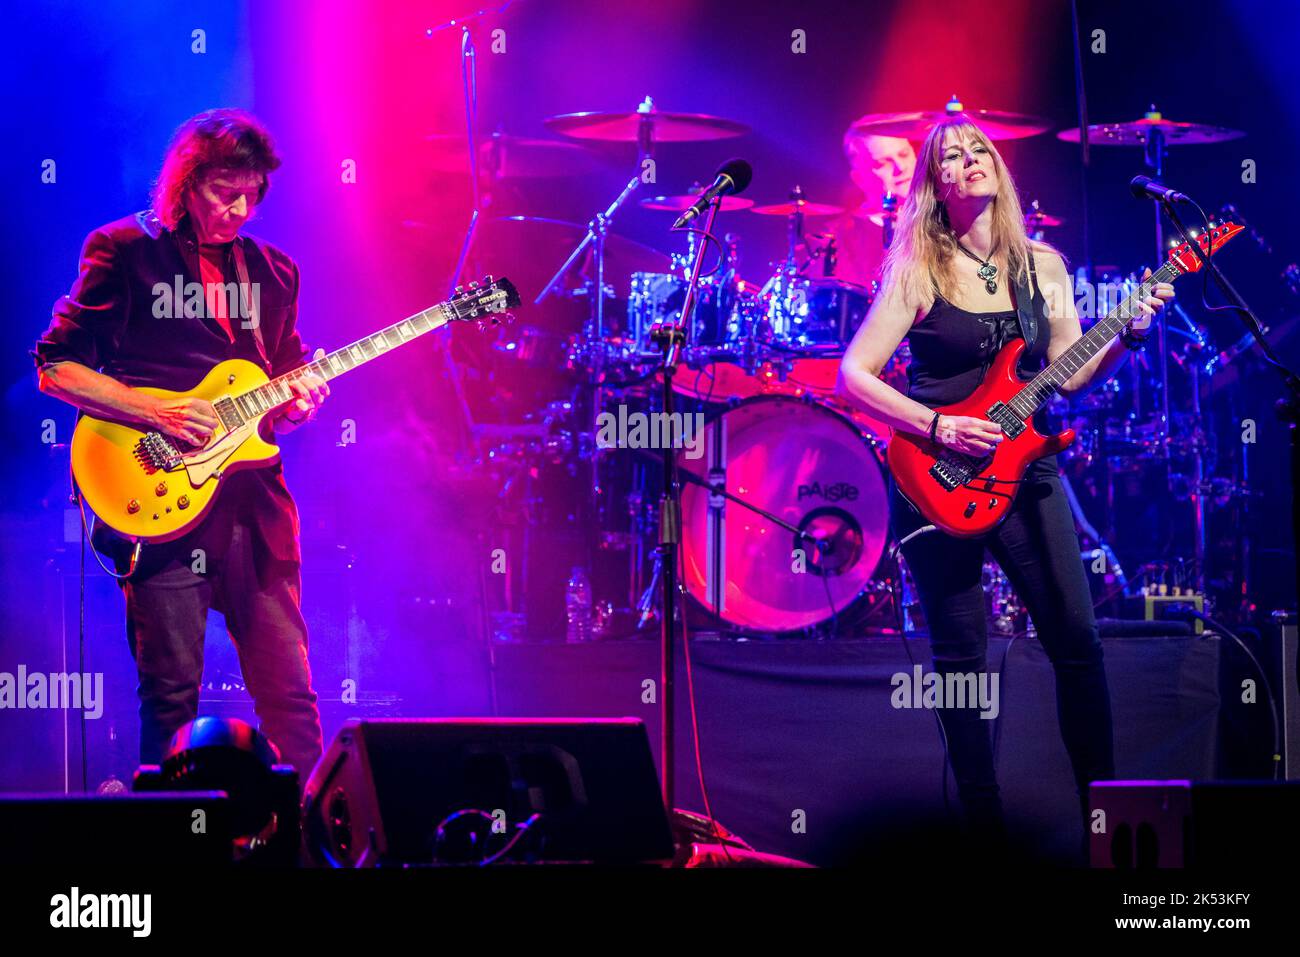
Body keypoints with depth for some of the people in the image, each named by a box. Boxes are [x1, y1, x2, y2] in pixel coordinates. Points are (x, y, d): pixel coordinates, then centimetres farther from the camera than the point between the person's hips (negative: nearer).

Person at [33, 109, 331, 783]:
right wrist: (156, 413, -13)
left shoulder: (272, 272, 16)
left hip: (254, 497, 4)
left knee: (288, 692, 2)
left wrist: (295, 402, -1)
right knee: (171, 694, -4)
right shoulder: (125, 252, 1)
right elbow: (56, 367, -1)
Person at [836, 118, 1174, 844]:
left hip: (1023, 468, 3)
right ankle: (986, 824, 12)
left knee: (1078, 639, -2)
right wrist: (937, 427, -18)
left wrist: (1129, 336, -8)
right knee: (962, 659, 1)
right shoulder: (917, 271, -6)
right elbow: (855, 375, -10)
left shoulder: (1041, 264, 6)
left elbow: (1072, 376, 8)